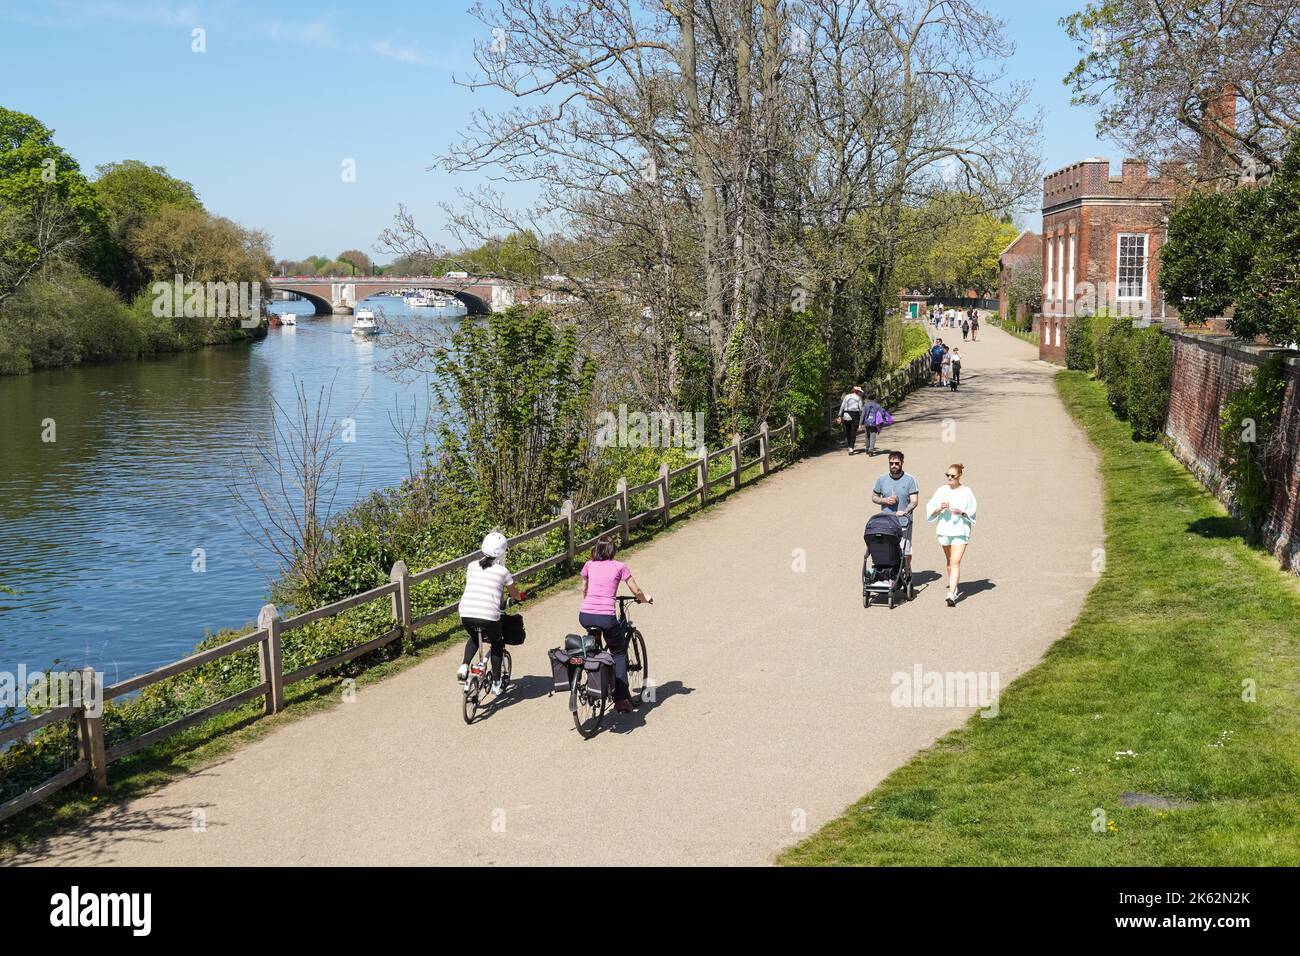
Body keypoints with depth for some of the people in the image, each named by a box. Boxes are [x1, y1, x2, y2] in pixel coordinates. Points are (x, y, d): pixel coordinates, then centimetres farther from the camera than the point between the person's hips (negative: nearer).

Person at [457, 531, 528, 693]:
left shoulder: (472, 566, 12)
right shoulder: (502, 571, 4)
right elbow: (516, 595, 18)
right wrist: (521, 595, 43)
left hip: (466, 614, 3)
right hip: (489, 617, -3)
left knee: (474, 638, 34)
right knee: (497, 644, 26)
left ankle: (464, 666, 10)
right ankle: (496, 683, 23)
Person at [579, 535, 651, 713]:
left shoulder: (589, 565, 15)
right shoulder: (619, 567, 7)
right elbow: (636, 592, 9)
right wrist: (645, 599, 30)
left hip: (585, 616, 3)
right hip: (606, 617, -3)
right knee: (619, 653, 17)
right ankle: (621, 699, 8)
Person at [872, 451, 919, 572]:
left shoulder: (910, 480, 0)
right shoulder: (881, 480, 8)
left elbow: (914, 501, -4)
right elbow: (874, 497, 17)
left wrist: (905, 512, -22)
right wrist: (885, 500, -4)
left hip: (904, 522, -2)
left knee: (906, 552, -2)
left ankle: (907, 573, 18)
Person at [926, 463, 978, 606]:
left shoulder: (967, 492, -2)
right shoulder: (942, 491, 6)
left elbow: (972, 514, 1)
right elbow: (930, 510, 5)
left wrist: (962, 512, -17)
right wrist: (940, 508, -14)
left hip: (960, 531, -4)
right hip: (944, 530, 4)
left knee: (955, 562, -13)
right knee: (950, 561, 18)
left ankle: (951, 594, -21)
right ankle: (953, 586, 36)